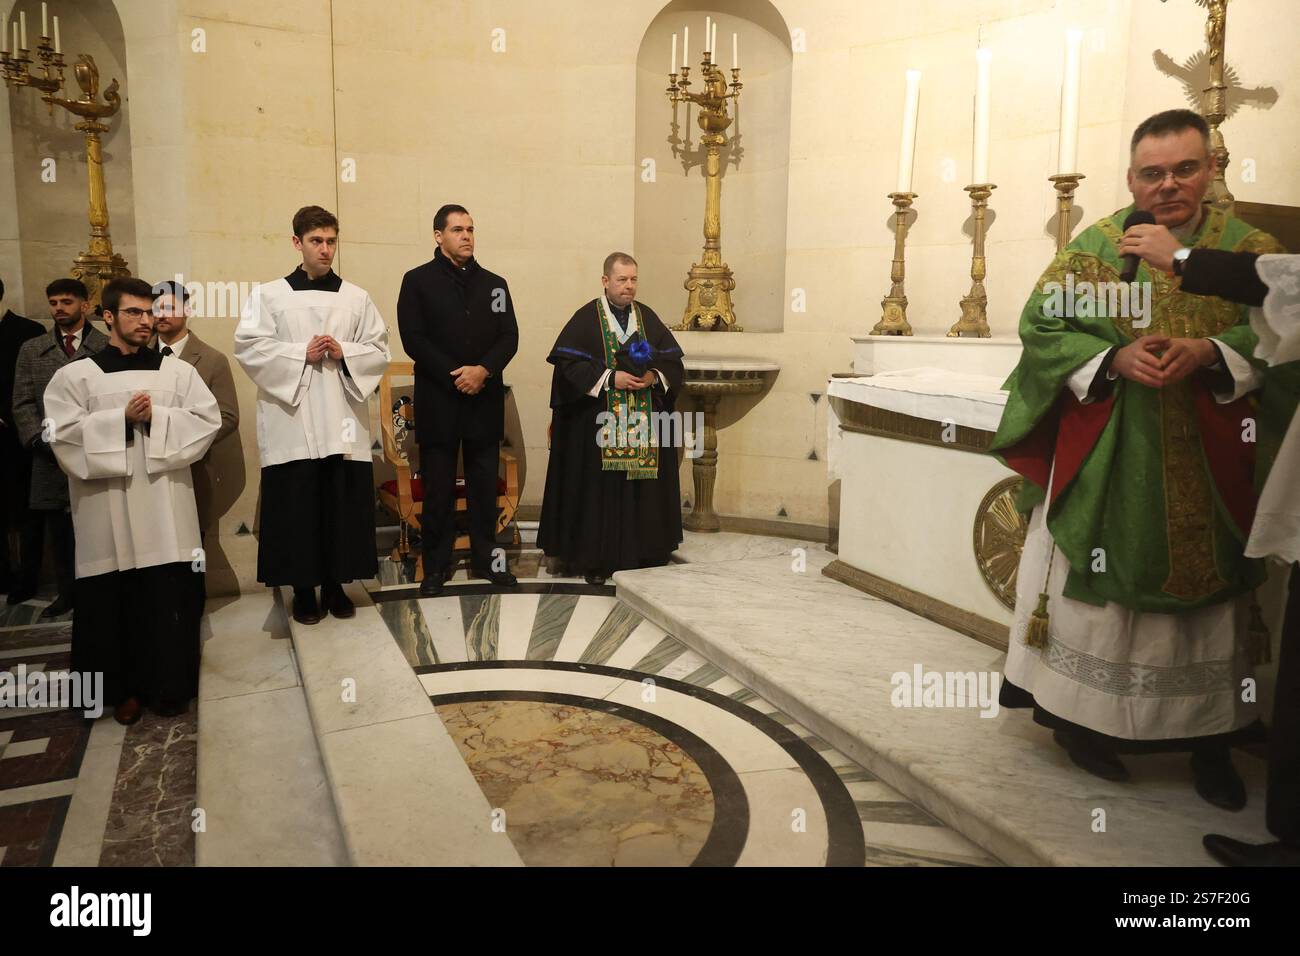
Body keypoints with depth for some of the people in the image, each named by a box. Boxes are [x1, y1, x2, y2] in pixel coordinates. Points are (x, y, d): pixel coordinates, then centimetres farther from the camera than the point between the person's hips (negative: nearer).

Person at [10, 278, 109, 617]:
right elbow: (23, 404, 9)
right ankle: (67, 593, 19)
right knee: (60, 532, 8)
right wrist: (41, 441, -5)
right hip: (53, 460, 3)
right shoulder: (31, 350, 13)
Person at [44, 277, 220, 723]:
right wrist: (122, 419, -14)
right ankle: (126, 687, 19)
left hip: (165, 507, 1)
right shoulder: (75, 375, 4)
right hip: (108, 508, -1)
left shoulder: (177, 370, 9)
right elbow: (63, 434, -5)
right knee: (115, 599, 4)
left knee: (169, 597, 4)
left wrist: (156, 418, -12)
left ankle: (168, 683, 17)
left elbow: (207, 418, 0)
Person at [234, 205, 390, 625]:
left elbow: (379, 350, 7)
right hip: (291, 421, -1)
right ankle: (302, 589, 14)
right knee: (297, 507, 1)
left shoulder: (356, 298, 10)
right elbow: (248, 346, -3)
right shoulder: (269, 295, 5)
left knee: (343, 505, 4)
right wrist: (302, 354, -12)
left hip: (343, 421, 2)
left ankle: (335, 584, 19)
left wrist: (344, 352, -10)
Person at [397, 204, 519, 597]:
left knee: (485, 484, 8)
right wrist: (456, 376, -13)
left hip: (485, 400, 3)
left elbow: (509, 337, 5)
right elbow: (413, 339, -7)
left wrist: (483, 370, -13)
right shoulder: (418, 281, 2)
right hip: (438, 402, -3)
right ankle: (436, 566, 12)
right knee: (438, 488, 3)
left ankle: (486, 559, 18)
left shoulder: (494, 283, 12)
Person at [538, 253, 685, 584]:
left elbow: (673, 360, 10)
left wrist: (654, 376, -10)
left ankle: (642, 552, 17)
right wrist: (610, 378, -17)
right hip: (599, 426, -4)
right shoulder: (586, 319, -2)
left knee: (644, 491, 5)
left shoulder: (648, 317, 10)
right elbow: (568, 363, -9)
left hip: (645, 426, 4)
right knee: (600, 491, -2)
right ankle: (596, 559, 8)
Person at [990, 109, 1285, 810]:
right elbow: (1040, 325, -3)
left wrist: (1210, 350, -19)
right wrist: (1114, 358, -17)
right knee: (1098, 586, 4)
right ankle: (1081, 718, 21)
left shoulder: (1250, 250, 6)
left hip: (1209, 463, 2)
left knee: (1207, 589, 7)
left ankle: (1210, 739, 22)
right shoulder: (1093, 247, 3)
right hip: (1107, 461, -1)